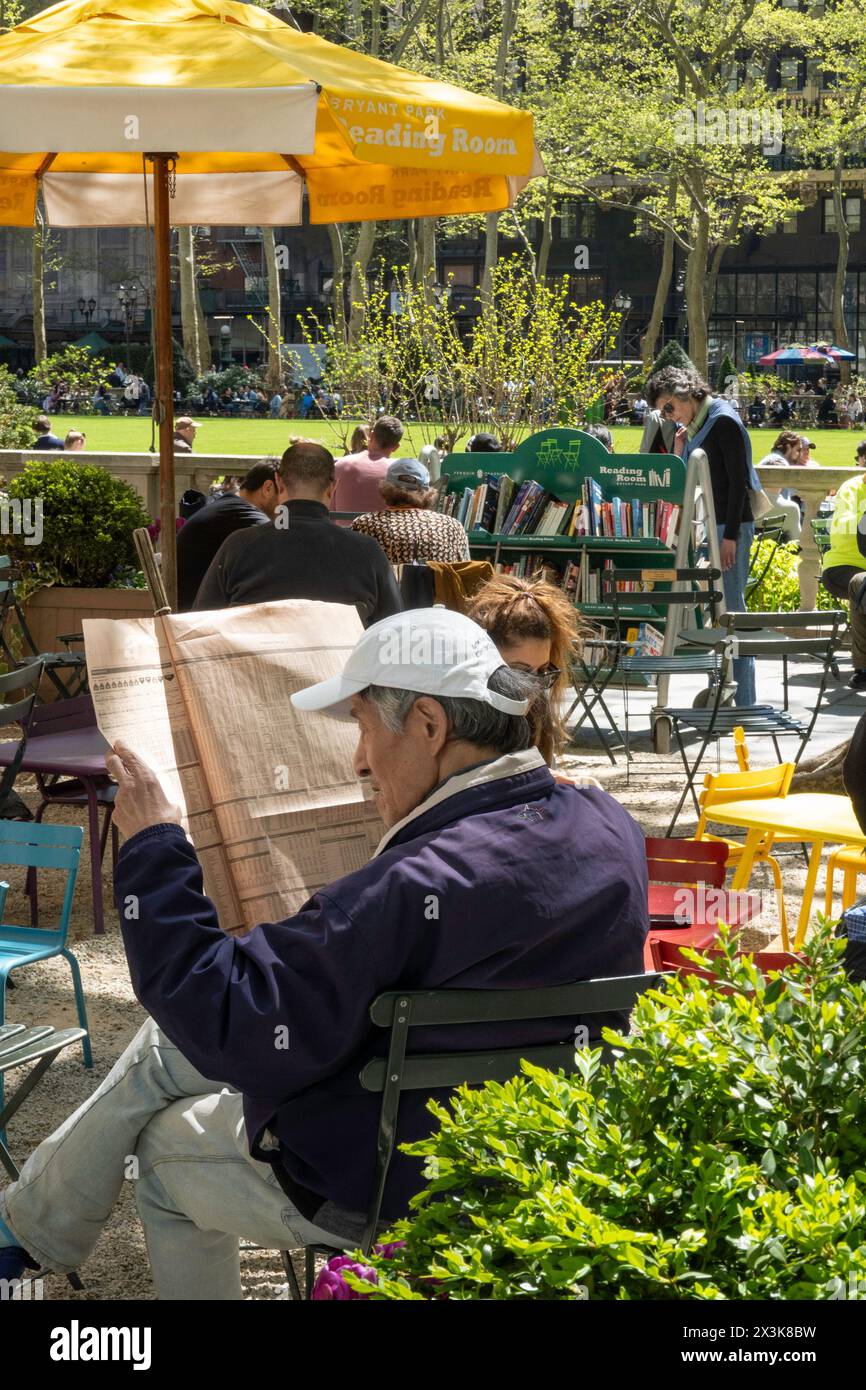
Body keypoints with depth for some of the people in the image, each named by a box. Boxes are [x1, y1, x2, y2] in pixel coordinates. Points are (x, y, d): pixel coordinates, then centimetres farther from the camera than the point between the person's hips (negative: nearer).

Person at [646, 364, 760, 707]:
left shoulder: (724, 422, -9)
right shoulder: (692, 429, 16)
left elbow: (739, 481, -14)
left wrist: (731, 536, -18)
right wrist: (679, 450, 5)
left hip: (731, 525, -9)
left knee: (730, 607, -9)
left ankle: (743, 701, -8)